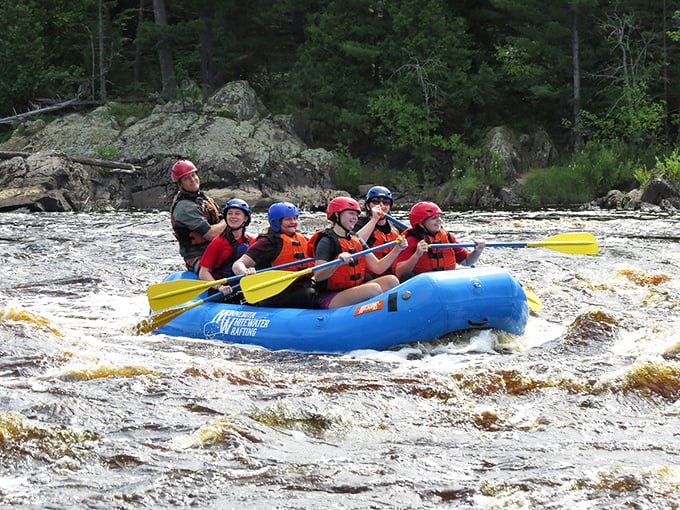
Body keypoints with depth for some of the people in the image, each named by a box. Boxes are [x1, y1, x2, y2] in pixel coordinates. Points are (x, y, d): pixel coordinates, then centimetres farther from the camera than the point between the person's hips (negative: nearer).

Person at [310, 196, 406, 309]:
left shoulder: (357, 241, 16)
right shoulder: (327, 241, -9)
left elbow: (377, 268, 8)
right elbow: (318, 276, -21)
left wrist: (396, 250, -4)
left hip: (355, 290, 8)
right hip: (330, 298, -8)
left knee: (392, 280, -9)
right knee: (374, 289, -28)